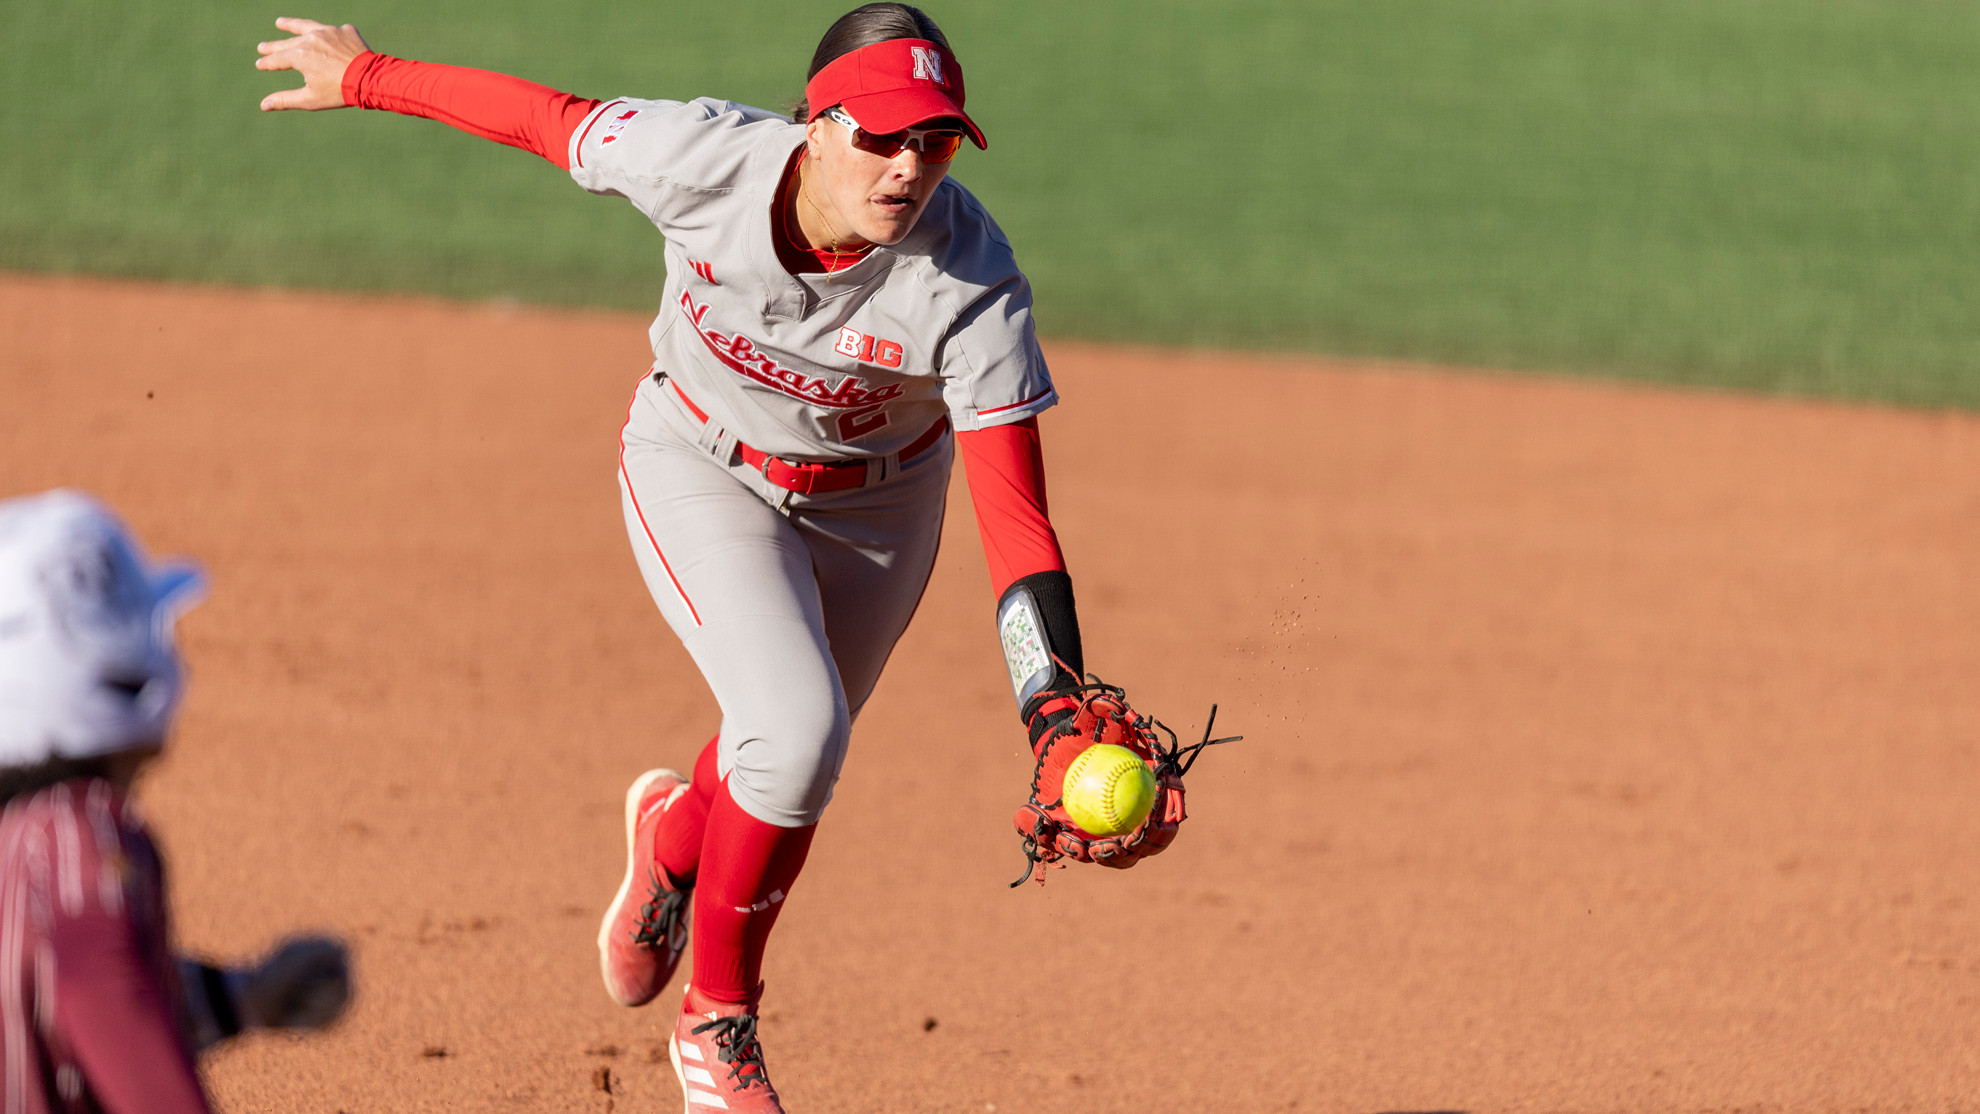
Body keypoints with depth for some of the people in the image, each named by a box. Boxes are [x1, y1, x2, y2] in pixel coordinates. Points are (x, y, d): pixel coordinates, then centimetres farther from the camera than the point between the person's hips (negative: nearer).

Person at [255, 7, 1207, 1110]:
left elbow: (1015, 512, -35)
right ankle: (717, 1024, 3)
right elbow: (546, 115, -15)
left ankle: (678, 832, 54)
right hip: (705, 471, -2)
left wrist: (1061, 720, -46)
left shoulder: (972, 282, -34)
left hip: (875, 501, 2)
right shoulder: (708, 160, -33)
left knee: (791, 766, 15)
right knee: (798, 730, -21)